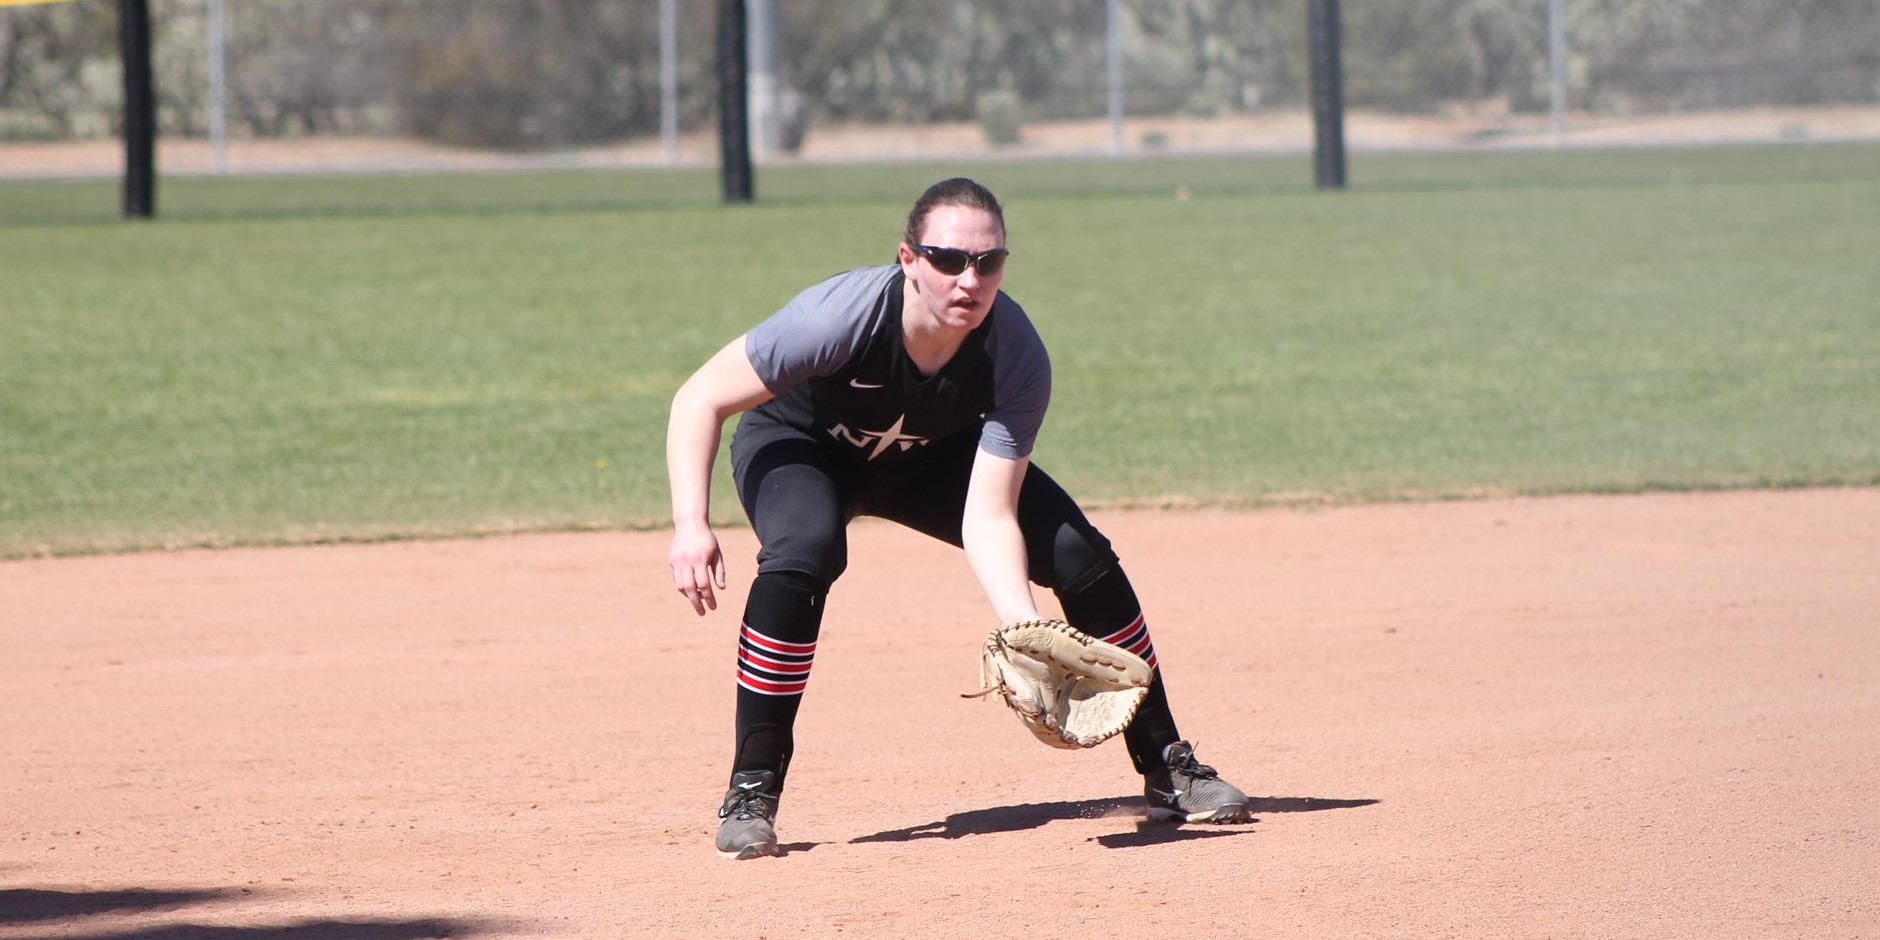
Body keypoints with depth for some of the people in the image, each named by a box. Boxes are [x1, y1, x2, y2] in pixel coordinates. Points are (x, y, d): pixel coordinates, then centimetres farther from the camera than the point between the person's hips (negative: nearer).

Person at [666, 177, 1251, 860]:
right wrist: (691, 525, -41)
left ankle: (1167, 769, 8)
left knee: (1081, 555, -11)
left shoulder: (1017, 356, -30)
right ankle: (751, 792, -23)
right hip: (798, 443, -3)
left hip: (934, 457, 3)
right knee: (803, 553, -35)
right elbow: (701, 400, -30)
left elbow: (988, 516, -29)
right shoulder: (841, 317, -38)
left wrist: (1022, 626, -45)